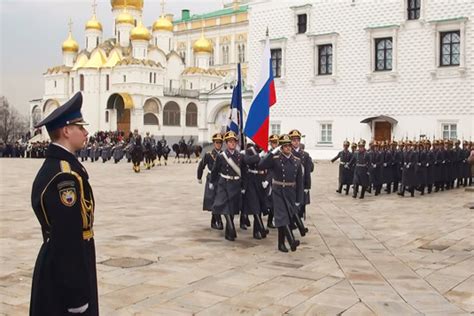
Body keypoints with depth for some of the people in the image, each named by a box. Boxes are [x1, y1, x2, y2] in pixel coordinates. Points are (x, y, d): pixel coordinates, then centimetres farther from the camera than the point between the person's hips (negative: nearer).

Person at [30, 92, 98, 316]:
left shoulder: (53, 166, 10)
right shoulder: (65, 175, -23)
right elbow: (68, 239, -25)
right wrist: (77, 295, -22)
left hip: (56, 267, 10)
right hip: (65, 273, -10)